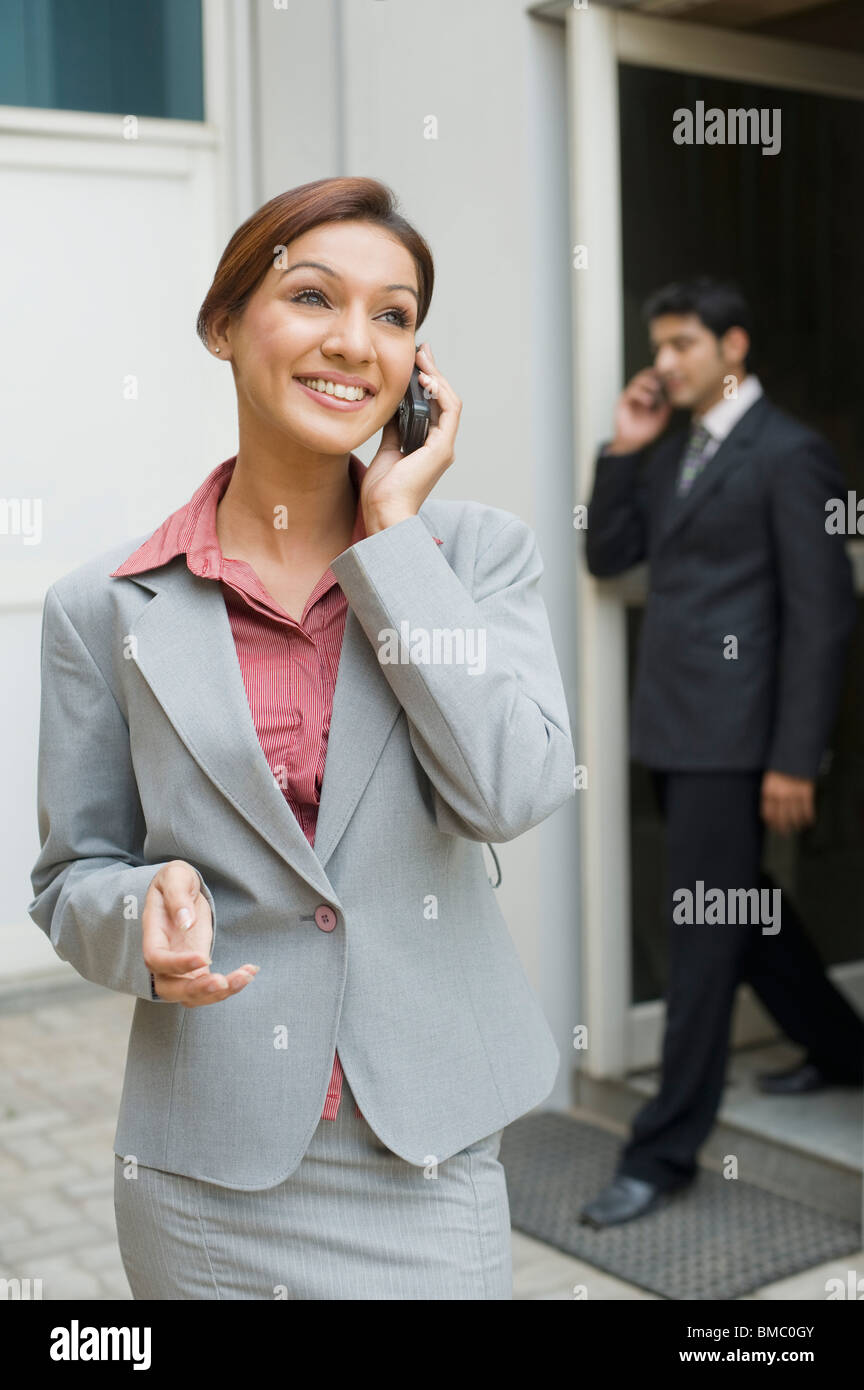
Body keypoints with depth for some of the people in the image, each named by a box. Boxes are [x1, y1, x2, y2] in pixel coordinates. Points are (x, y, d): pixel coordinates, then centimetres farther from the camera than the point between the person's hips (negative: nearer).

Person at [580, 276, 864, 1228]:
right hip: (672, 723, 8)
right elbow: (607, 556, 14)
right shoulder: (671, 448, 14)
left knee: (707, 931, -3)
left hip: (730, 732, -8)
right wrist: (621, 452, 2)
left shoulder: (787, 454, -10)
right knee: (743, 911, 20)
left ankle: (664, 1151, 6)